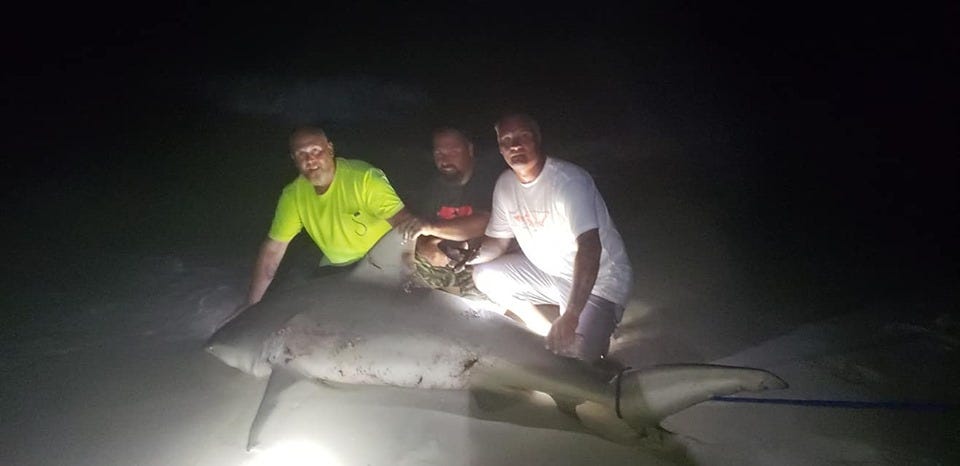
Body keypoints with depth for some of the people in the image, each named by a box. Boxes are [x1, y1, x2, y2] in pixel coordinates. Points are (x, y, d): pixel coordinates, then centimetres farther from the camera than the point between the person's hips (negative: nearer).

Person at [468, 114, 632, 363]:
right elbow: (498, 240, 6)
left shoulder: (569, 181, -27)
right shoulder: (505, 184, -3)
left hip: (597, 279, -7)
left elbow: (589, 247, -37)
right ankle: (548, 332, 7)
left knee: (577, 349, -29)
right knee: (484, 275, -3)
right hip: (547, 272, 8)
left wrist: (571, 316, -46)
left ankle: (596, 329, 9)